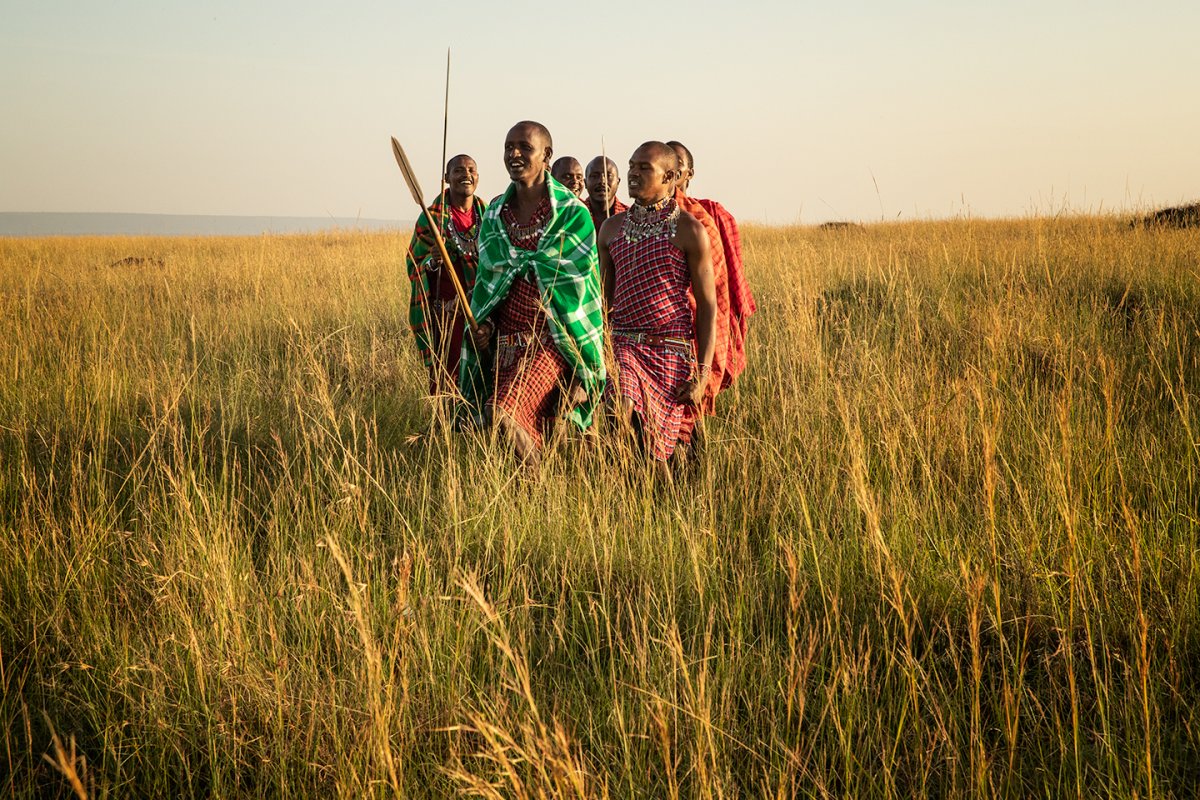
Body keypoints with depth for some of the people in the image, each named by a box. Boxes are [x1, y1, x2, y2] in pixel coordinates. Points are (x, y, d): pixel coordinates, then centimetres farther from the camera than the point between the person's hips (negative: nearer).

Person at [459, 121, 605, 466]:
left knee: (501, 412, -26)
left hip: (552, 342, -6)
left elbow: (585, 293, -6)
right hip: (504, 342, 6)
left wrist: (584, 373, -9)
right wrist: (484, 322, 1)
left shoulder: (573, 214, -5)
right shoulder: (495, 214, 11)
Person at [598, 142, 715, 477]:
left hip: (673, 351, -2)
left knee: (656, 446, -2)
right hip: (625, 344, 2)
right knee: (622, 413, -26)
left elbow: (707, 304, -2)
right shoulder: (611, 229, 12)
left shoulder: (688, 230, -1)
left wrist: (703, 372, -9)